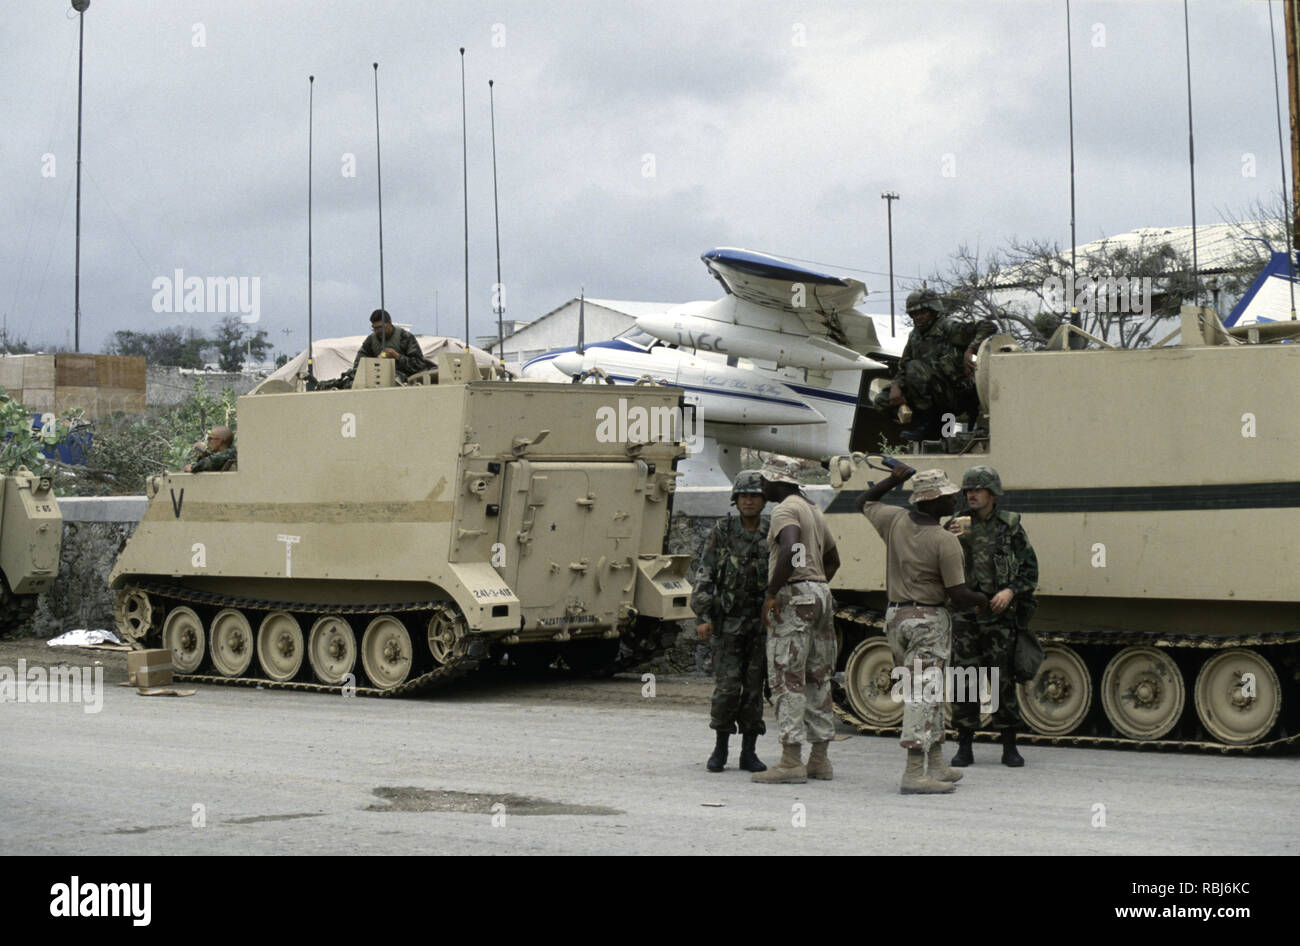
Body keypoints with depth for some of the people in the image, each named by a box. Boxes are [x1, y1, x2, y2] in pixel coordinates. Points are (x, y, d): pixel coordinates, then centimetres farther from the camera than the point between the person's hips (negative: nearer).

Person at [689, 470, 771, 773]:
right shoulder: (722, 533, -2)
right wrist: (703, 617, -10)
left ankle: (749, 752, 13)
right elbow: (703, 578, -1)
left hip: (763, 623, 1)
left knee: (754, 686, 4)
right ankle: (720, 749, 10)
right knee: (727, 686, -6)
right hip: (728, 622, -1)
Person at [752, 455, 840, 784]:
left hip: (793, 598, -9)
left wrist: (771, 593, -22)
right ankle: (819, 759, 13)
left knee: (787, 679, -9)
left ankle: (791, 762, -12)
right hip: (821, 595, 9)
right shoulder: (813, 511, 21)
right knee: (816, 679, 11)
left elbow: (790, 549, -28)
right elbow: (833, 560, 31)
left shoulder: (785, 510, -9)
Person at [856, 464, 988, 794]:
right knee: (924, 695, -6)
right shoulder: (946, 541, -16)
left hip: (895, 617, 7)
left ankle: (937, 767, 21)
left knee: (919, 694, 15)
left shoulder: (895, 521, 0)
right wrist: (982, 600, 5)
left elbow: (865, 503, 21)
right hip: (929, 619, -7)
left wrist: (893, 479, 21)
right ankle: (914, 774, -11)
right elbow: (958, 594, -15)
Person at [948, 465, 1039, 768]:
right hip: (965, 612, 2)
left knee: (1004, 679, 0)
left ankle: (1009, 748, 9)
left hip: (1000, 614, -2)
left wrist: (1011, 591, -13)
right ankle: (964, 748, 8)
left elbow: (1030, 569, 4)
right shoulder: (958, 525, 7)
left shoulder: (1010, 526, 2)